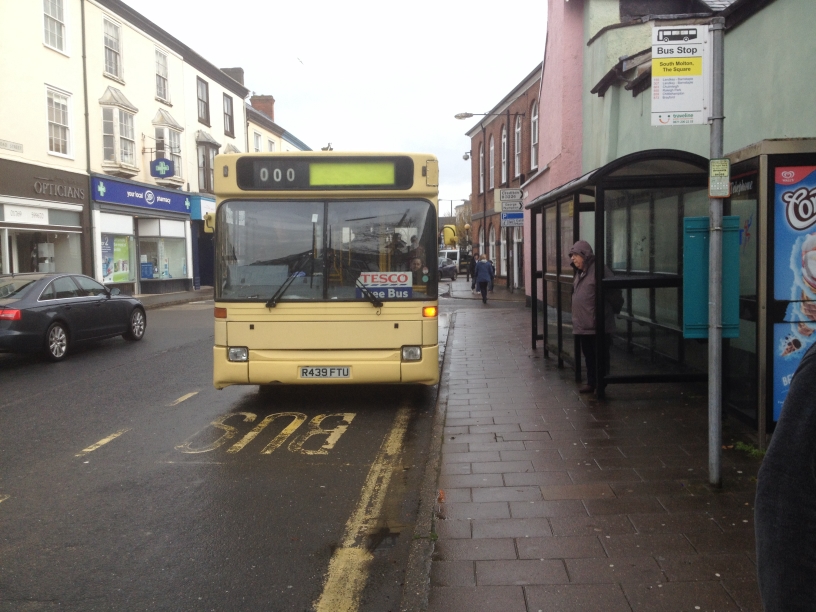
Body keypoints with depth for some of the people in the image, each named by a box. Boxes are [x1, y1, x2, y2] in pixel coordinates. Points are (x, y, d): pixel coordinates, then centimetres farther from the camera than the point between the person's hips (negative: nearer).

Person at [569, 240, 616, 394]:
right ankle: (591, 383, 26)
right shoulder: (579, 273, 14)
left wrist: (602, 318, -16)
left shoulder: (600, 271, -14)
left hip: (597, 326, -8)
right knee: (588, 356, 16)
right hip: (583, 325, 9)